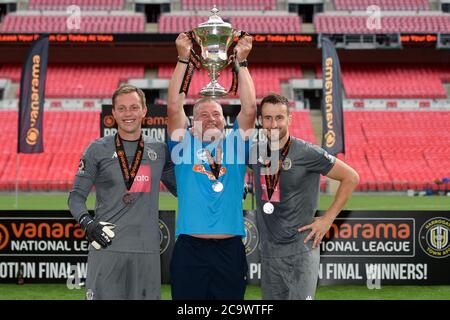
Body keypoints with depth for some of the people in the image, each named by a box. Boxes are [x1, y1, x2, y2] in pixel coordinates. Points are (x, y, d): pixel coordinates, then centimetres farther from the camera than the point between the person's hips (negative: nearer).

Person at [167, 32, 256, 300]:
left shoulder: (235, 145, 12)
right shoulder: (185, 145, 10)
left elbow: (250, 109, 0)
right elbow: (174, 108, -1)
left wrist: (242, 62, -4)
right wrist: (183, 59, -6)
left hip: (230, 249, 1)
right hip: (190, 249, -1)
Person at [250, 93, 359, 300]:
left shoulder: (307, 153, -10)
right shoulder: (256, 152, 5)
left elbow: (351, 177, -5)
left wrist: (327, 219, -6)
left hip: (300, 250, -5)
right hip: (268, 252, 6)